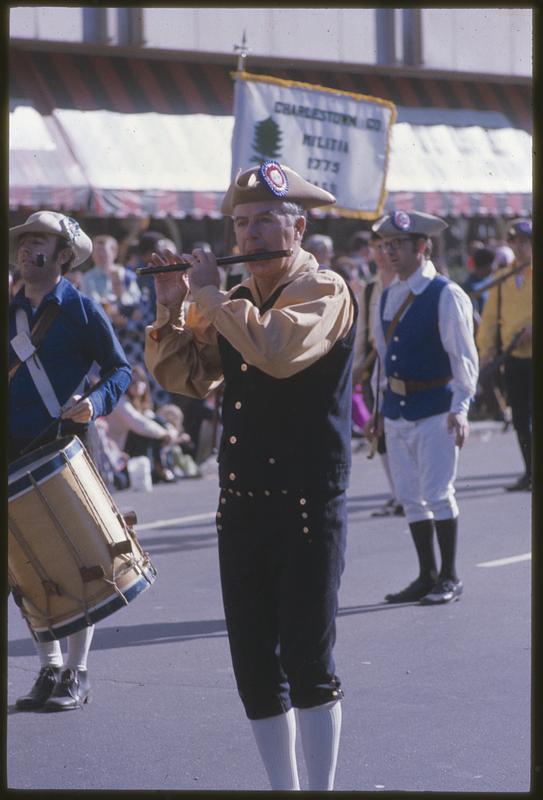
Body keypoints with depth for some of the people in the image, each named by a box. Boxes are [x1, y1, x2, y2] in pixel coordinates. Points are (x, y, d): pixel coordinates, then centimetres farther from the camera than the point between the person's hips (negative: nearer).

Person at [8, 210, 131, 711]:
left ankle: (76, 674, 7)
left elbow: (120, 369, -3)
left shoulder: (82, 310, -4)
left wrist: (95, 403, -21)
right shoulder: (11, 312, 10)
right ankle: (50, 668, 17)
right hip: (16, 449, 5)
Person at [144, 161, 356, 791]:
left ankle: (322, 789, 1)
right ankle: (283, 788, 17)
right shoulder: (234, 304, 15)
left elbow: (279, 350, -25)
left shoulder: (324, 292, -6)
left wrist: (209, 295, -16)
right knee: (254, 666, 8)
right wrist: (171, 309, -2)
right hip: (240, 504, 7)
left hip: (309, 504, -7)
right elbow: (182, 374, 12)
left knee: (307, 660, -6)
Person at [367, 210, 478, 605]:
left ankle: (450, 578, 5)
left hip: (435, 408, -7)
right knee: (410, 496, 9)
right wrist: (381, 404, 18)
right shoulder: (388, 296, 11)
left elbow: (463, 355, -11)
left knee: (438, 494, -6)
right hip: (397, 409, 7)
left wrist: (460, 407, -18)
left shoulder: (446, 295, -10)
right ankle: (427, 576, 18)